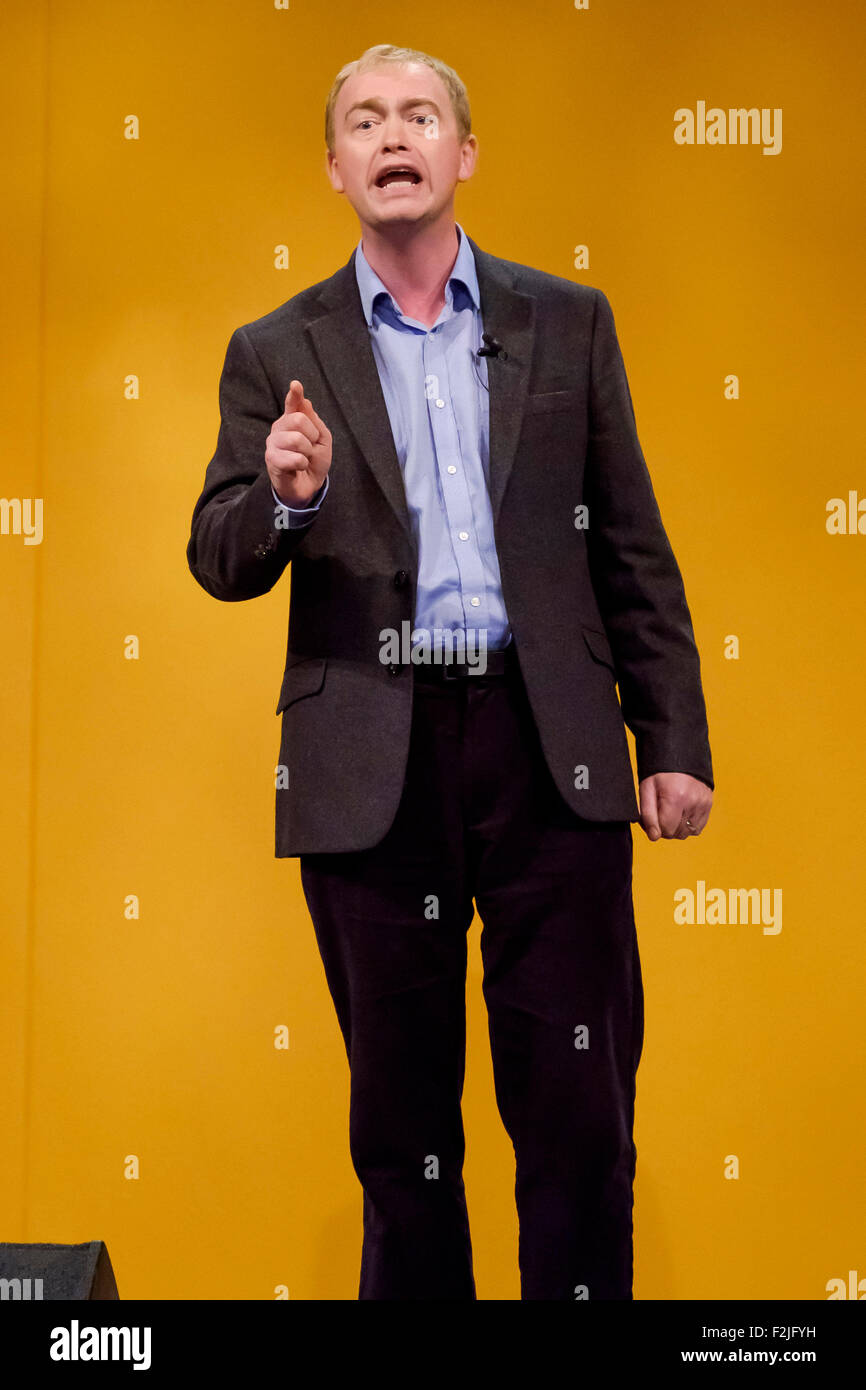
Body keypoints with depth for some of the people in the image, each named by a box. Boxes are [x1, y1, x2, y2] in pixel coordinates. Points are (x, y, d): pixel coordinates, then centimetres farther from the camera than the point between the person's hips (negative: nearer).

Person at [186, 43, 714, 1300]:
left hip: (550, 749, 0)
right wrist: (286, 496, -19)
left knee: (578, 1100, 3)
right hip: (373, 761, 0)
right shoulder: (278, 355, 8)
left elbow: (633, 550, 8)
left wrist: (674, 741, 3)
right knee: (399, 1105, 10)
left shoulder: (566, 322, 9)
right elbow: (220, 564, 3)